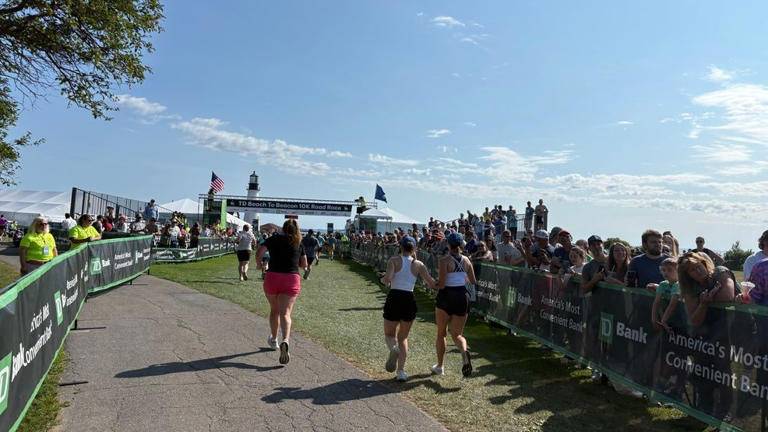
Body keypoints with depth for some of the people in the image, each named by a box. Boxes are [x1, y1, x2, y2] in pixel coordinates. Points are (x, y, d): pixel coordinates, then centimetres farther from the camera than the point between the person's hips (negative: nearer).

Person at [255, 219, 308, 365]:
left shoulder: (274, 239, 5)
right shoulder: (299, 243, 10)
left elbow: (258, 254, -5)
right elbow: (304, 265, 13)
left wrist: (259, 264, 14)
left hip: (272, 277, 0)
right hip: (292, 279, 0)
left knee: (274, 310, 20)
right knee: (285, 313, -6)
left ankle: (273, 339, 36)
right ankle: (285, 340, -31)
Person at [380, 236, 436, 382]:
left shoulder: (394, 260, -2)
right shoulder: (419, 265, 4)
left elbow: (387, 279, -17)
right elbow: (432, 284, 3)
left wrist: (383, 280, 6)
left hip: (394, 299, -2)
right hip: (409, 300, 2)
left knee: (389, 335, 17)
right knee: (403, 338, 19)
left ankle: (393, 348, -18)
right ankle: (401, 371, 9)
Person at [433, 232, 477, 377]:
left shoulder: (444, 260, -12)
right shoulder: (466, 260, 3)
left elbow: (441, 284, -19)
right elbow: (473, 281, 9)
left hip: (446, 296, -4)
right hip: (462, 296, 4)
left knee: (441, 333, 14)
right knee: (457, 334, 11)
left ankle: (440, 367, 23)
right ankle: (464, 351, -22)